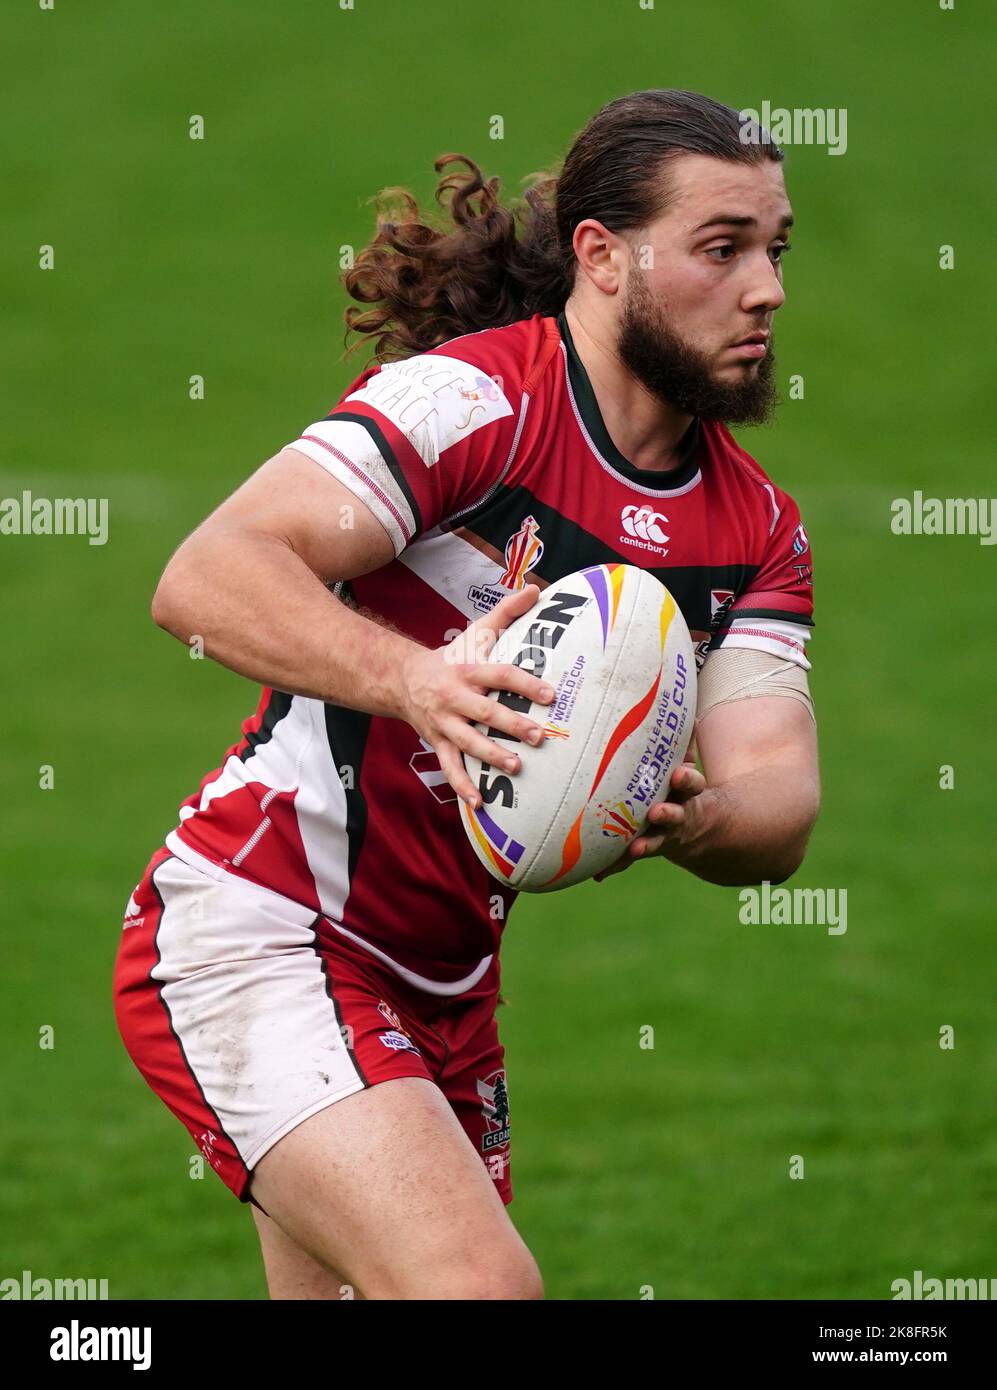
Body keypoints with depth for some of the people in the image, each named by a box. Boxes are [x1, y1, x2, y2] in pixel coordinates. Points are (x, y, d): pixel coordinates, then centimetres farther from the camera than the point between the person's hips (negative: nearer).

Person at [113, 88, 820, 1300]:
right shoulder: (475, 396, -16)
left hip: (440, 992, 8)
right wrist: (417, 679, -43)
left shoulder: (756, 530, 7)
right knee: (482, 1284, -24)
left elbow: (777, 804, -4)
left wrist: (689, 819, -28)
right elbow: (206, 579, -27)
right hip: (255, 934, -8)